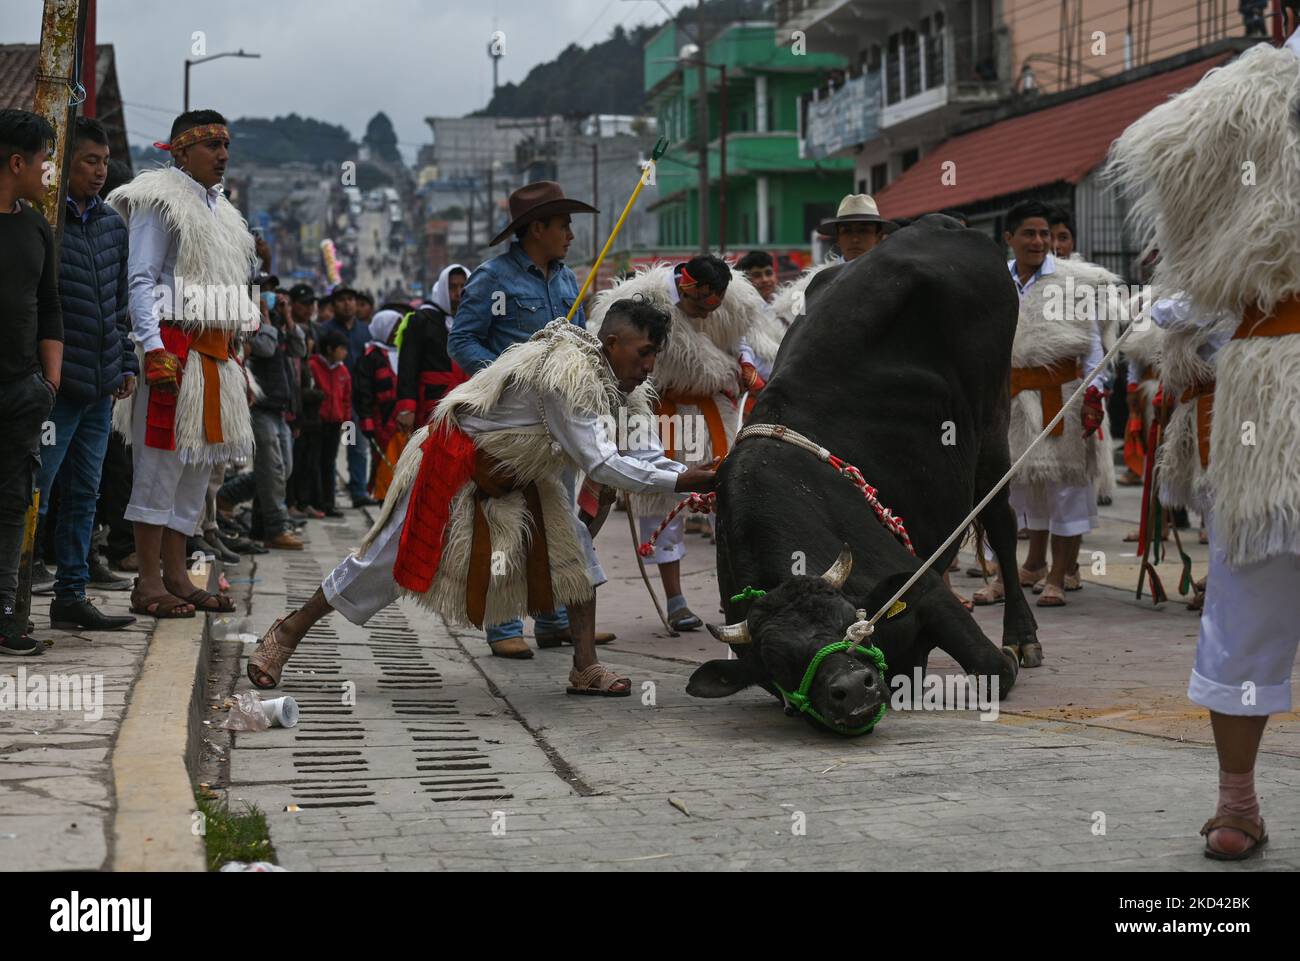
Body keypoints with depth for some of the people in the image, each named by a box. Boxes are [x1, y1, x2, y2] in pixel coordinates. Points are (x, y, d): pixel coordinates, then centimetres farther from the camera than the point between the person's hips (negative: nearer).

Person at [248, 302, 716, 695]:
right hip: (456, 463, -9)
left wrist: (695, 473, -21)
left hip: (515, 473, 9)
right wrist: (687, 480, -37)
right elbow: (600, 464, -37)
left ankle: (585, 667, 0)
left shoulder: (621, 387, -3)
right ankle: (287, 634, 16)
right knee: (386, 560, -1)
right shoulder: (567, 372, -33)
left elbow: (643, 454, -5)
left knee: (574, 548, -5)